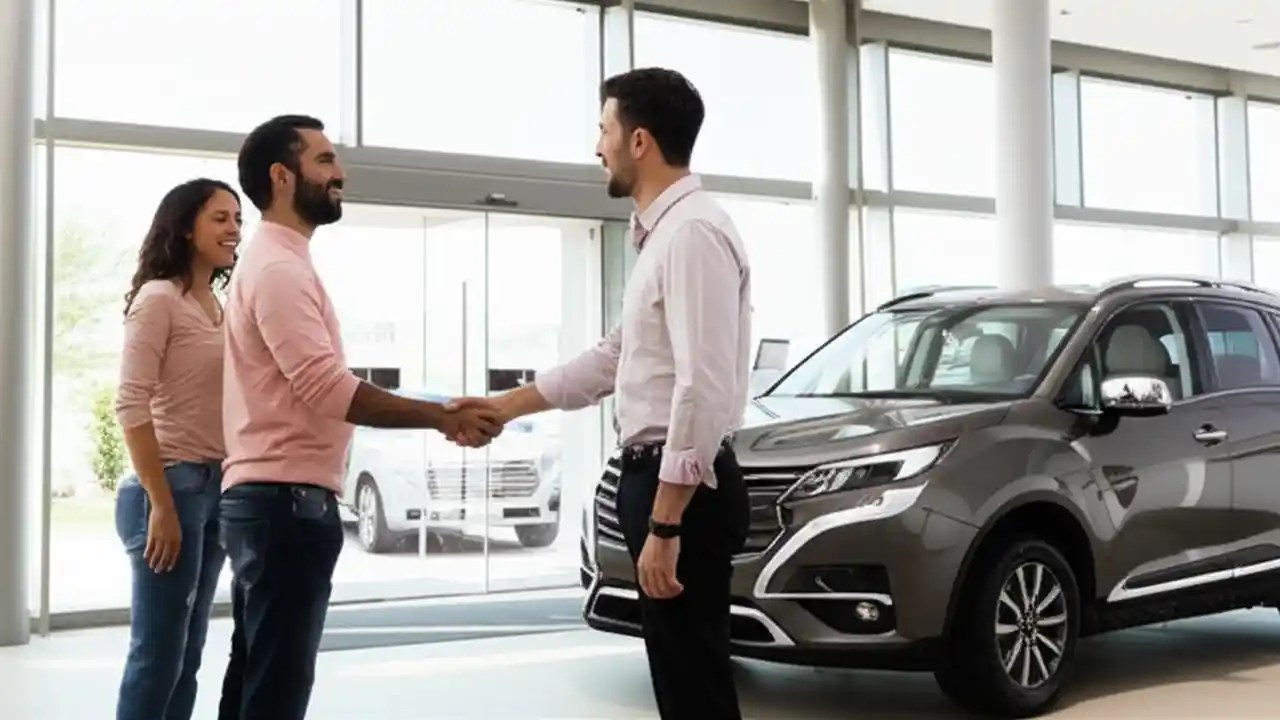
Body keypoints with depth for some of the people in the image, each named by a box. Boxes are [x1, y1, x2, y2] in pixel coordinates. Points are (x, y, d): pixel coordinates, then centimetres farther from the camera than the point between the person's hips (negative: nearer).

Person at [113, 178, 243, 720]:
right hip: (172, 487, -8)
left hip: (216, 488, 8)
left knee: (187, 654, 11)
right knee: (157, 654, -4)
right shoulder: (159, 298, -8)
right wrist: (161, 504, -18)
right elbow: (131, 405, -14)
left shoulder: (218, 306, 14)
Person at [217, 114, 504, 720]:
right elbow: (328, 388, -23)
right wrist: (442, 417, -20)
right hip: (287, 499, -11)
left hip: (265, 497, 11)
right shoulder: (278, 267, -14)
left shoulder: (274, 263, 20)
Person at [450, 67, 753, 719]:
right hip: (661, 479, 10)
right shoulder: (662, 235, 15)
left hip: (682, 489, -10)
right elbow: (613, 357, 22)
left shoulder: (692, 232, -17)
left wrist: (664, 525, -25)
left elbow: (704, 390, -24)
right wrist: (503, 406, 23)